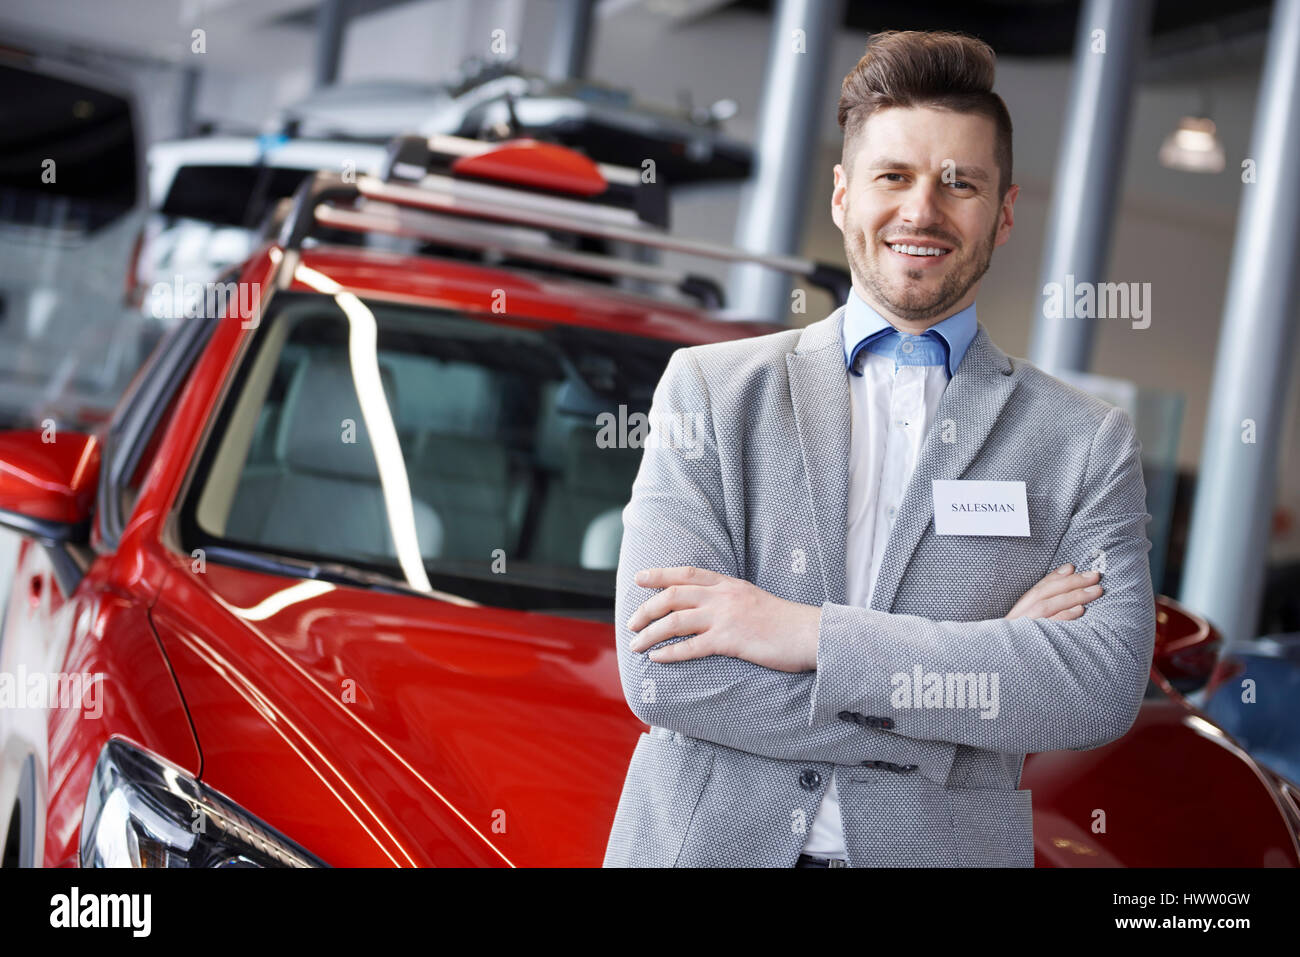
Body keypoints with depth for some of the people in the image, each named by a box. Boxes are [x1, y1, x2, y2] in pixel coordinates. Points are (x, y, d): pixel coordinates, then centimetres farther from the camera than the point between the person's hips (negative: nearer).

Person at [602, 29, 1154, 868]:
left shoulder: (1087, 443, -1)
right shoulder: (710, 389, -2)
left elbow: (1109, 686, -14)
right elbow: (662, 670, -13)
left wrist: (808, 633, -21)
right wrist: (982, 678, -16)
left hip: (942, 846, 0)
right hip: (709, 843, 0)